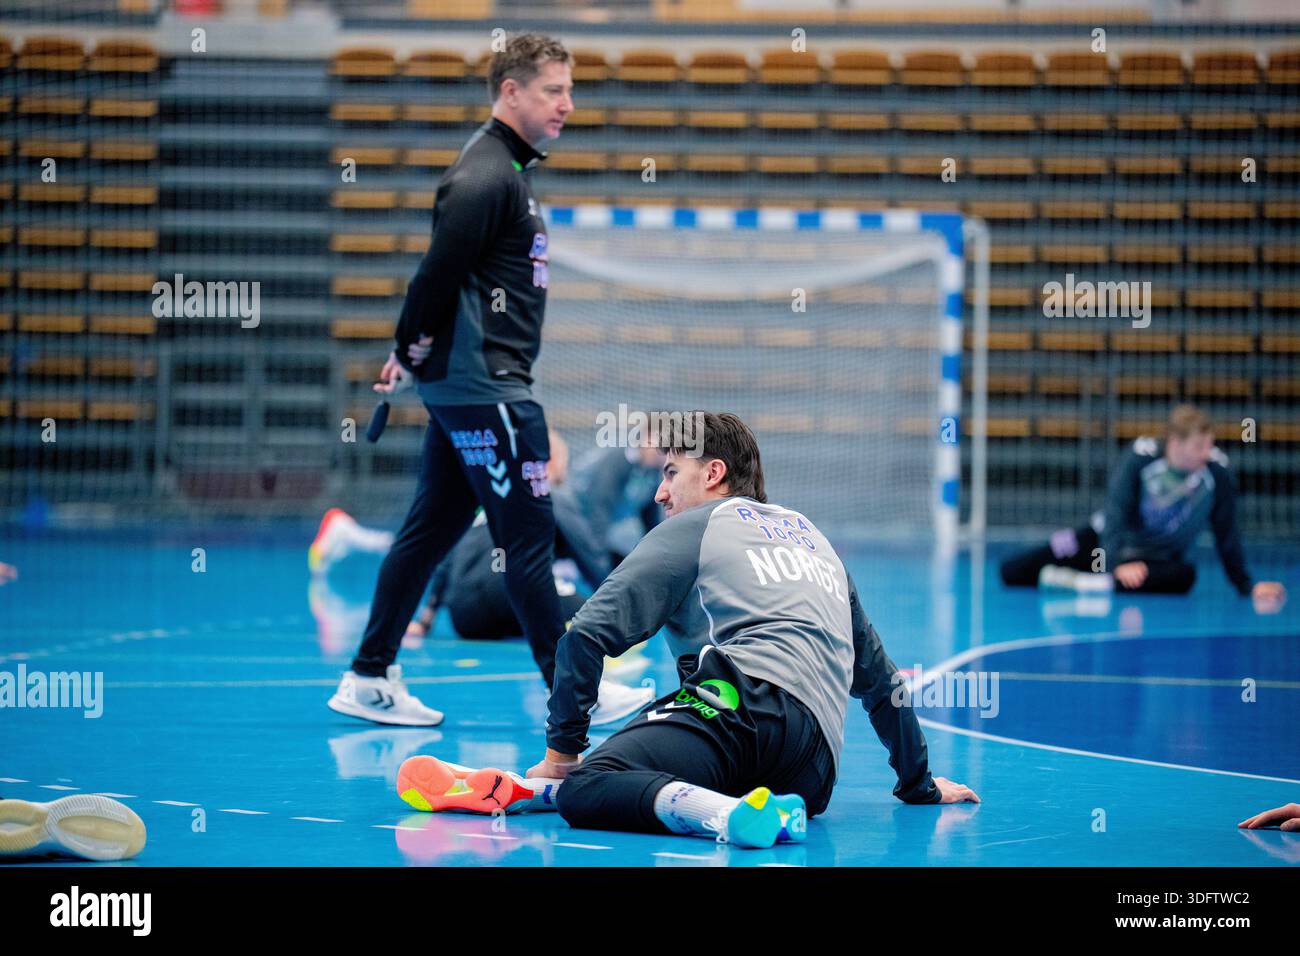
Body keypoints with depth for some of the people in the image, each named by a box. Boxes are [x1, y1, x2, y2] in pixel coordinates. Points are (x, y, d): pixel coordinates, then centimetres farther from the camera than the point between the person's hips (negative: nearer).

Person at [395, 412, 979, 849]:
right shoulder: (814, 538, 34)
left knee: (585, 788, -23)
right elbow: (879, 677, 40)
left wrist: (562, 752, 9)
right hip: (815, 772, 7)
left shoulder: (695, 528, 15)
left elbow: (586, 637, 4)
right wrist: (919, 783, 49)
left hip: (749, 703, -7)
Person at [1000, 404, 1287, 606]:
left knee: (1184, 576, -40)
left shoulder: (1216, 472, -17)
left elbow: (1227, 536, -7)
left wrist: (1247, 586, -9)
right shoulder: (1141, 457, -22)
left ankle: (1079, 582, -38)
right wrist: (1119, 564, -44)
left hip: (1158, 557, 1)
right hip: (1106, 539, -1)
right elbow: (1116, 513, -29)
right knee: (1013, 571, -10)